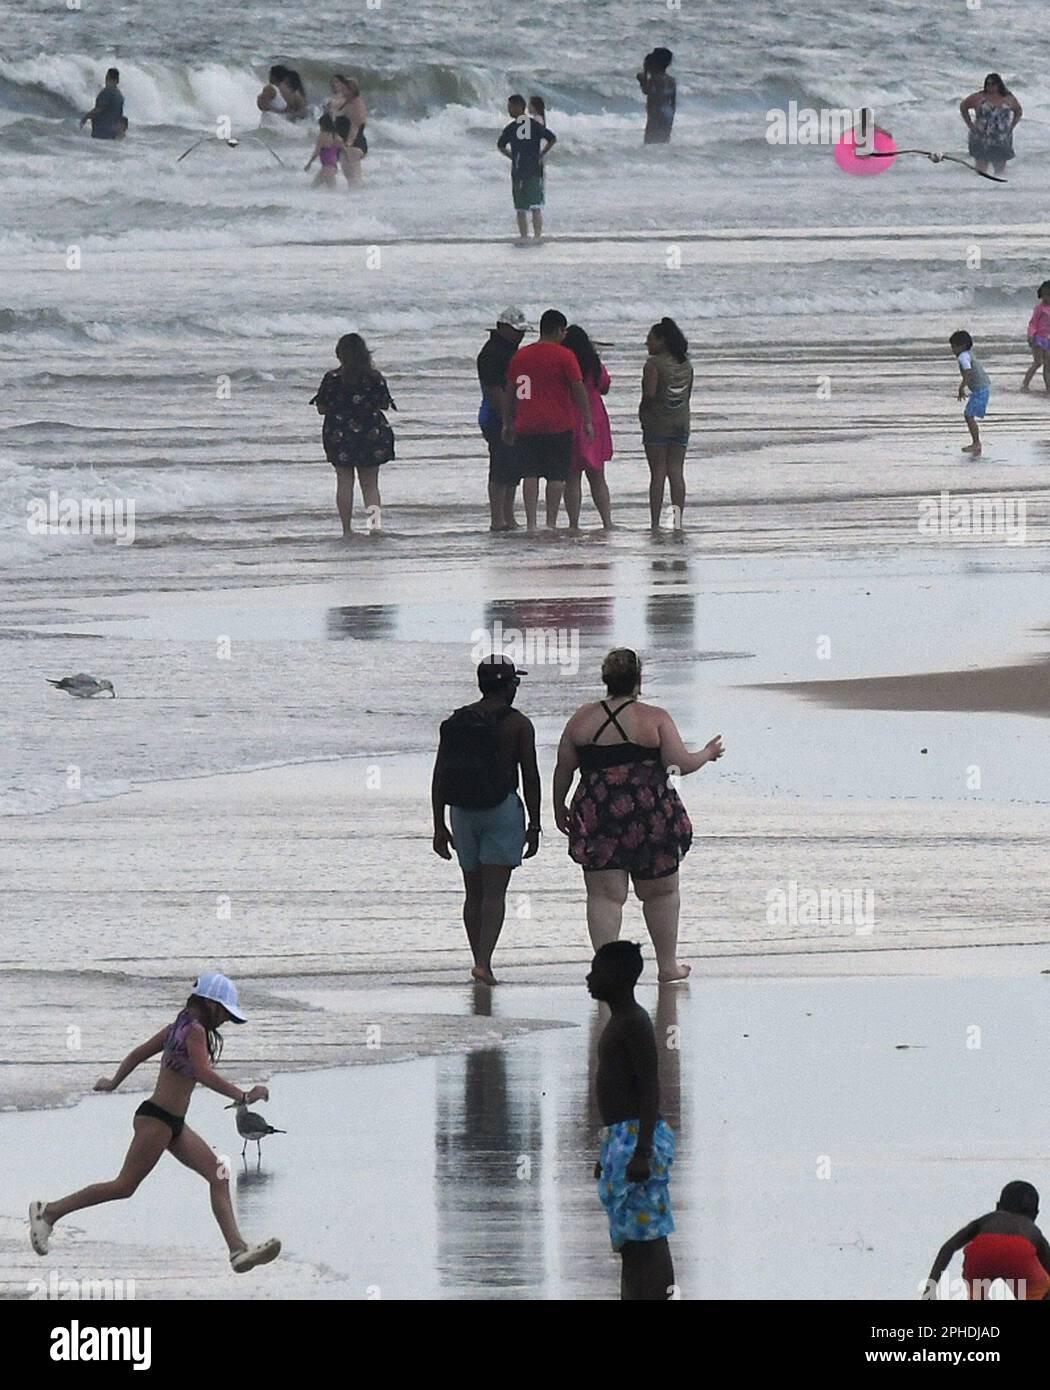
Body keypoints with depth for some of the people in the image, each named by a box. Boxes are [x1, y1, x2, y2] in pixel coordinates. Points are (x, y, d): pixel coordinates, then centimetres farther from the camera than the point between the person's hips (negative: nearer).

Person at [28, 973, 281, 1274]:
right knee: (125, 1186, -4)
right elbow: (204, 1073, -27)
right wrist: (244, 1096, -28)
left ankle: (237, 1249, -11)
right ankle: (49, 1212, 7)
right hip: (156, 1120, -10)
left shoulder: (176, 1028, 14)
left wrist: (114, 1082, 34)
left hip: (174, 1125, 10)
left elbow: (139, 1054, 22)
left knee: (219, 1176, -1)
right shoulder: (195, 1031, -14)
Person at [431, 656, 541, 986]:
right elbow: (530, 777, -6)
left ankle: (480, 962, 16)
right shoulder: (518, 724, -5)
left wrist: (439, 826, 8)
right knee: (494, 893, -6)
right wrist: (534, 825, 1)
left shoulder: (454, 722, 5)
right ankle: (483, 962, -19)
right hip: (503, 810, -4)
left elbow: (438, 777, 4)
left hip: (463, 812, 4)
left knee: (474, 893, 13)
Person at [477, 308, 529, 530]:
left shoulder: (510, 349, 18)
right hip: (497, 418, -10)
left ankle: (509, 519, 16)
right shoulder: (492, 353, -14)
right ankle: (498, 520, -9)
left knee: (514, 470, 11)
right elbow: (494, 391, -20)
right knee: (500, 470, -9)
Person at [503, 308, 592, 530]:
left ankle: (531, 522, -4)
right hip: (558, 426, -4)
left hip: (526, 427, 4)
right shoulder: (563, 356, -5)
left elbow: (509, 393, 13)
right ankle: (551, 523, -2)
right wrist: (587, 422, 0)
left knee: (530, 474, 5)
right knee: (557, 476, 1)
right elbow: (579, 390, -6)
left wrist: (507, 424, 20)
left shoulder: (520, 355, 9)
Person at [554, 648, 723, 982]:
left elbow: (563, 769, 8)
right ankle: (668, 966, 21)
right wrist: (707, 754, 14)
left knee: (604, 894, 2)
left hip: (597, 815, 1)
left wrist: (559, 808, 21)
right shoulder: (655, 718, -3)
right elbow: (681, 763, -6)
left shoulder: (582, 719, 4)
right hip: (649, 814, -1)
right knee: (660, 891, 13)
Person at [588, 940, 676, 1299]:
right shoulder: (618, 1023, 19)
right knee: (629, 1240, 11)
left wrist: (642, 1152, -24)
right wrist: (607, 1155, 28)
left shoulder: (634, 1023, -12)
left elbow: (650, 1088, -18)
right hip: (620, 1138, 10)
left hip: (637, 1136, -10)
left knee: (645, 1236, -12)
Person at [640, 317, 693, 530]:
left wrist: (642, 410, -2)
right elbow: (688, 393, 11)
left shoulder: (653, 364, -13)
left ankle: (655, 523, -2)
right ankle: (678, 520, 5)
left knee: (658, 473, -2)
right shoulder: (685, 364, 7)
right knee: (676, 472, 8)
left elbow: (650, 393, -20)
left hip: (657, 423, -5)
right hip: (681, 423, 5)